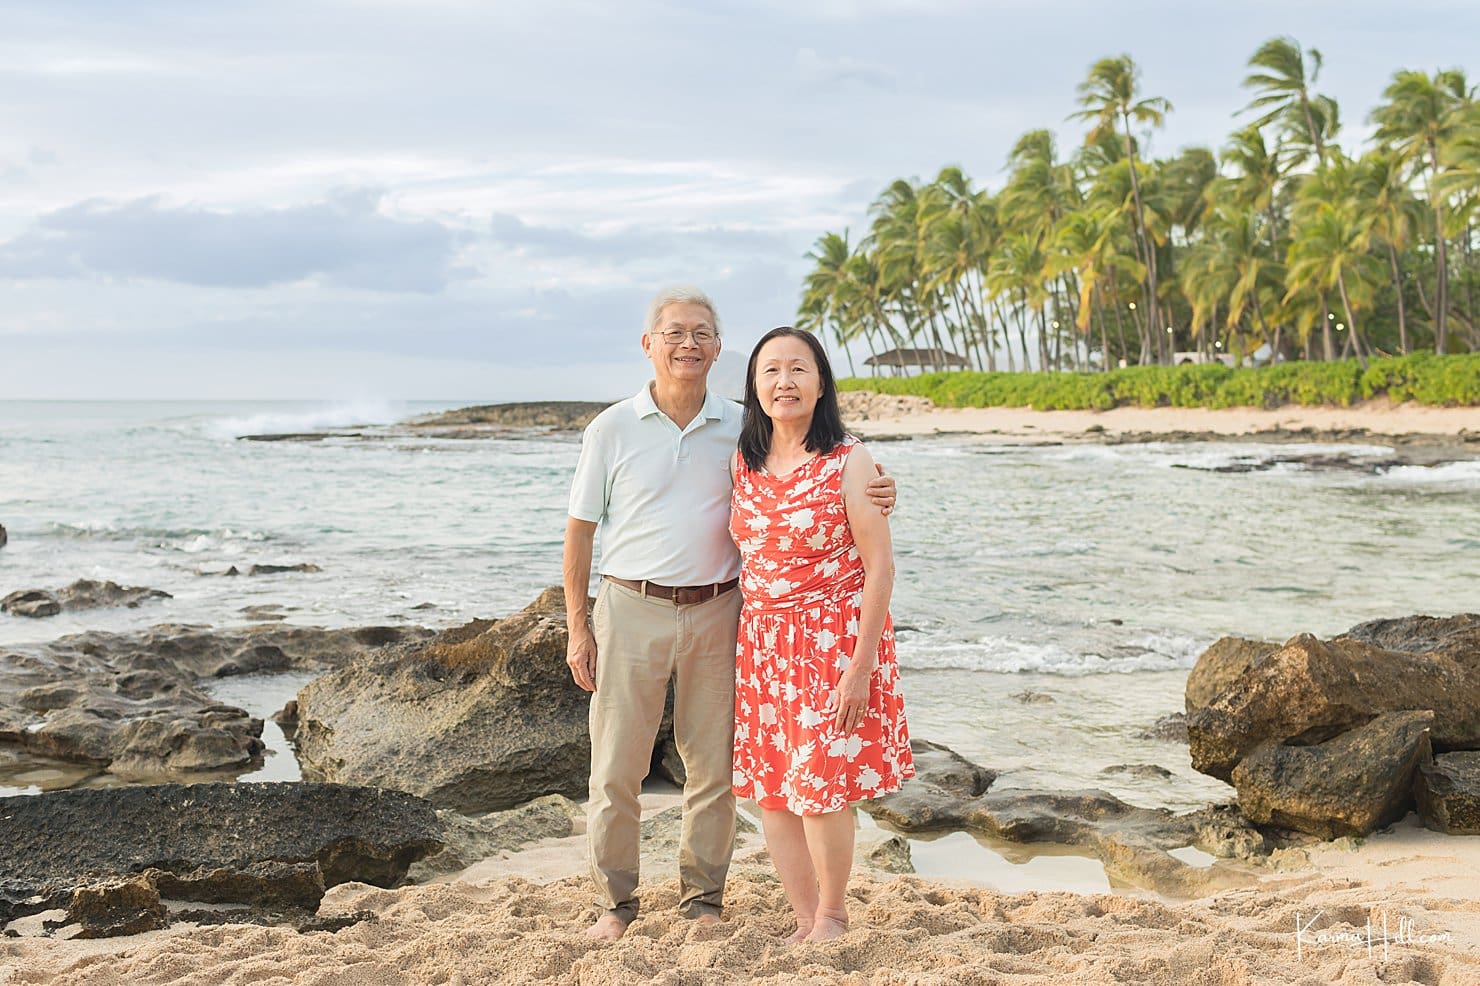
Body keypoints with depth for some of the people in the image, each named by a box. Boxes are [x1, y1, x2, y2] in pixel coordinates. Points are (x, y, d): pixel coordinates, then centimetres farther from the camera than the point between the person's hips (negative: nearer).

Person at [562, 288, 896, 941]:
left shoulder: (742, 428, 5)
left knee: (713, 766, 7)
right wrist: (578, 628, 0)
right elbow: (580, 532, 4)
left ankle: (703, 898, 22)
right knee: (615, 769, 1)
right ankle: (615, 903, 16)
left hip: (715, 614, 2)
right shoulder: (612, 429, 1)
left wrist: (872, 495, -8)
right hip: (632, 611, -2)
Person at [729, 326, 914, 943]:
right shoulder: (743, 463, 5)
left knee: (820, 788, -4)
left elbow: (879, 566, -11)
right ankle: (805, 919, 22)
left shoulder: (849, 462, -10)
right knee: (769, 791, 5)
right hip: (761, 643, 5)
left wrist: (862, 665, -16)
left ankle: (832, 914, 21)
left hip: (835, 640, -5)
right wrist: (743, 647, 11)